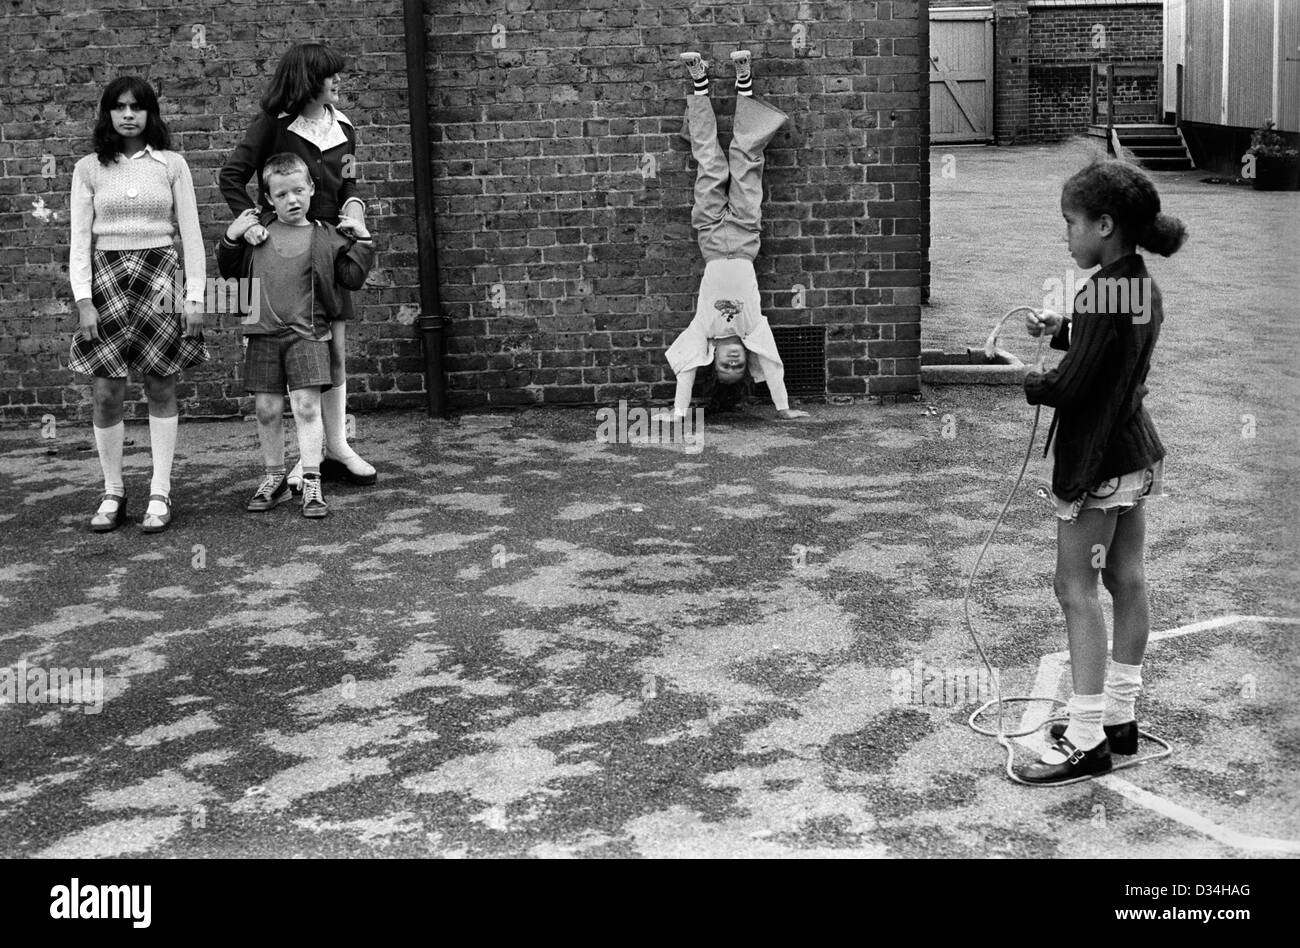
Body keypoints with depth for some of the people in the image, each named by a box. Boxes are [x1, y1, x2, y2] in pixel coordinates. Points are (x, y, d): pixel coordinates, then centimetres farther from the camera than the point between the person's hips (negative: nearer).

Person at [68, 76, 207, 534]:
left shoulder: (171, 165, 4)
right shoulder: (89, 169, 5)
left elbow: (190, 233, 4)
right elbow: (80, 238, 3)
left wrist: (195, 295, -3)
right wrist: (83, 301, -6)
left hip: (159, 276, 0)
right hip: (107, 278, 1)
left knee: (161, 389, 1)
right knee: (106, 394, -2)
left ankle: (160, 494, 6)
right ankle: (113, 493, 9)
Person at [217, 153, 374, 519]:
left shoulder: (326, 237, 4)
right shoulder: (256, 231, 9)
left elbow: (353, 278, 4)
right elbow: (230, 270, 16)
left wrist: (362, 241, -3)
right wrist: (231, 238, 2)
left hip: (307, 333, -2)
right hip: (263, 333, 2)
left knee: (307, 405, -9)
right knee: (267, 409, 6)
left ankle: (312, 483, -5)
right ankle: (274, 478, 21)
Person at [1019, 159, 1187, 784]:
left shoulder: (1102, 291, -22)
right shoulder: (1144, 286, 6)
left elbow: (1070, 386, -23)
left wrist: (1031, 384, -4)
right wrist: (1059, 329, 5)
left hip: (1097, 462, -9)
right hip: (1138, 453, 9)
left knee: (1077, 589, -3)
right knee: (1127, 581, 14)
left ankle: (1086, 741, 1)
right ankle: (1120, 717, 25)